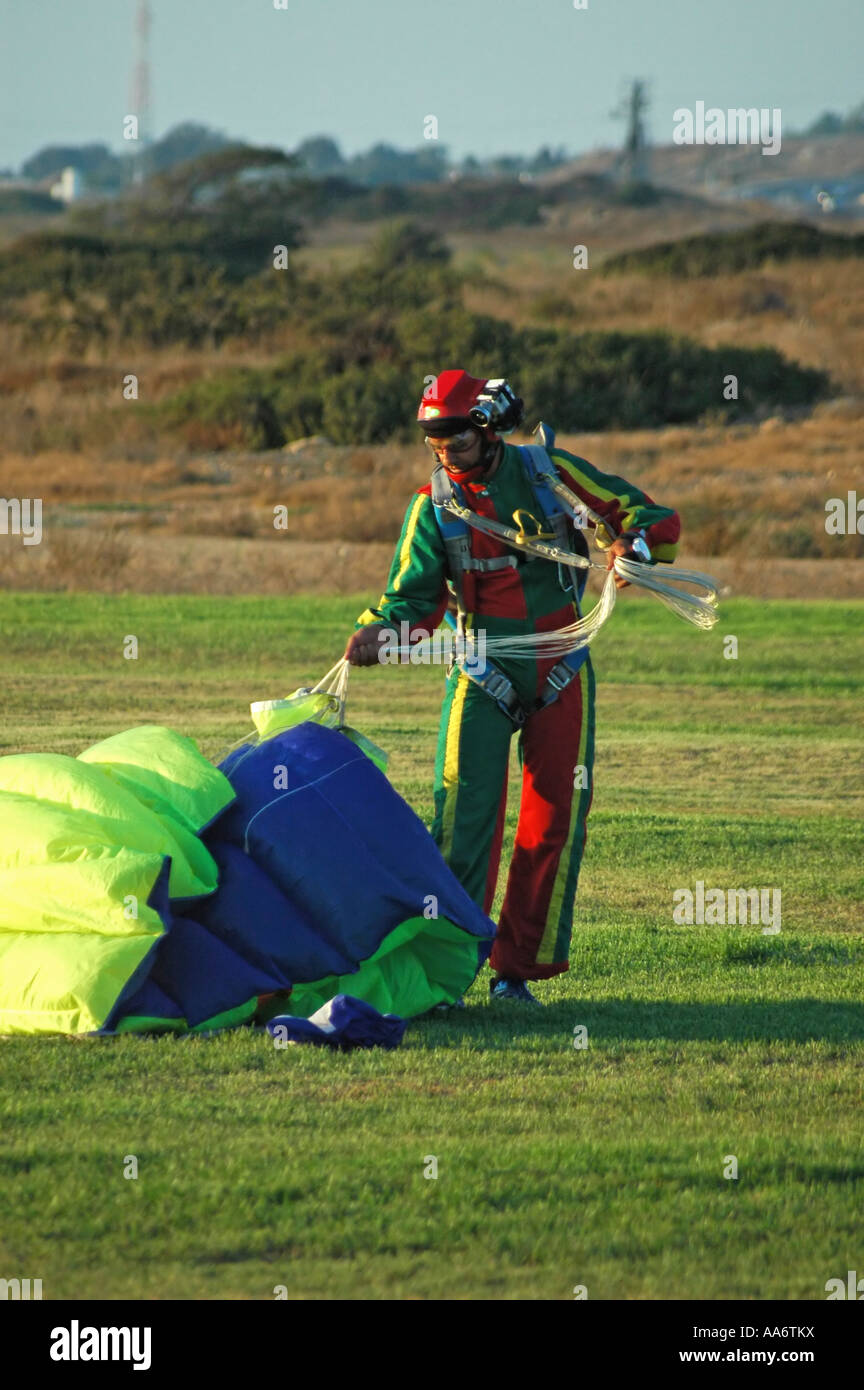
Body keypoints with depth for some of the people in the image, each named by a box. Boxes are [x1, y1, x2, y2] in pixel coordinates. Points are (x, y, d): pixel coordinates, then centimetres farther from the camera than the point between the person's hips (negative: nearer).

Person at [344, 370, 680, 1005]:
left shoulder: (550, 471, -4)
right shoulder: (433, 506, 0)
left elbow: (653, 516, -2)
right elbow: (415, 596, -7)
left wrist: (633, 542, -26)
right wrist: (378, 631, -28)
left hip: (559, 671, 1)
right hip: (483, 674, 0)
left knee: (556, 822, -1)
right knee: (465, 816, -12)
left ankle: (518, 970, 7)